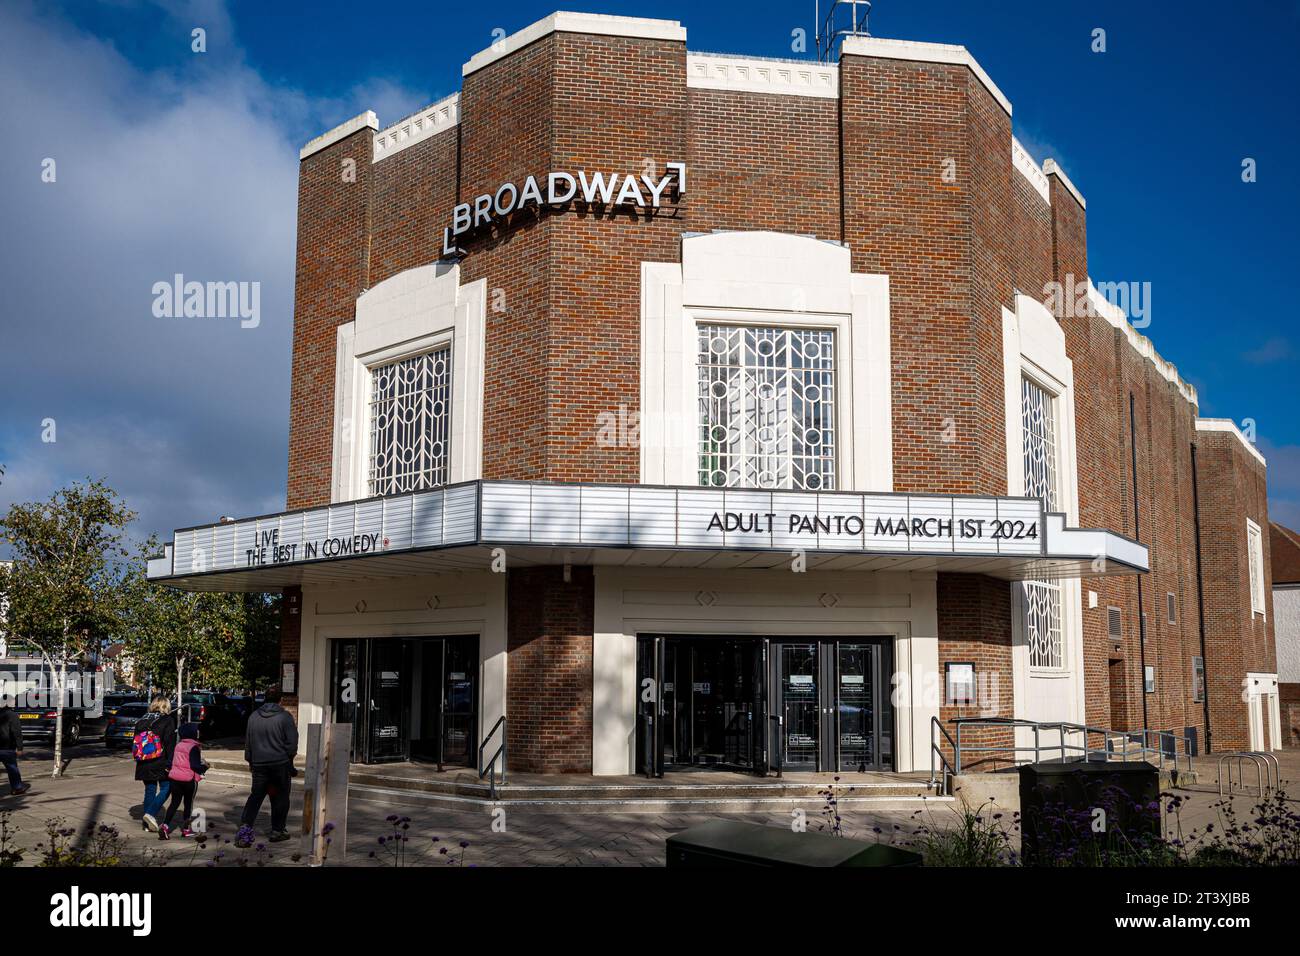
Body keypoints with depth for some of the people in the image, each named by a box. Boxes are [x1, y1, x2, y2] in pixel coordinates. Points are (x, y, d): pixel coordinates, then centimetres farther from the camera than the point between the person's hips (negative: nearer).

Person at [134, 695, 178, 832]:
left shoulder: (142, 721, 10)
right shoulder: (168, 720, -8)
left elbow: (136, 742, 15)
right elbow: (170, 743, -13)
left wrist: (139, 762, 21)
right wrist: (169, 763, -12)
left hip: (144, 764, 6)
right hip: (160, 763, -6)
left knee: (150, 790, 13)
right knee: (166, 788, 3)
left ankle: (146, 823, 13)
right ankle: (151, 814, -14)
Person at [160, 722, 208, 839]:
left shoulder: (178, 745, 6)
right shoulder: (194, 747, -15)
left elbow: (171, 761, 12)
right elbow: (195, 765, -21)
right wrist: (204, 767, -3)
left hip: (175, 778, 5)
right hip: (189, 780, -5)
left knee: (174, 803, 10)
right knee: (188, 803, 10)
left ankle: (165, 825, -6)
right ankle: (185, 829, 16)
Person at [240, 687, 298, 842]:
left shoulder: (254, 716, 7)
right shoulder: (285, 717, -7)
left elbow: (248, 741, 14)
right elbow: (292, 742, -9)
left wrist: (249, 760, 22)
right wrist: (289, 758, 6)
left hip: (259, 764, 4)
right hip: (280, 763, -4)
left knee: (256, 795, 12)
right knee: (280, 797, 6)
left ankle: (245, 824, 0)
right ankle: (277, 830, 8)